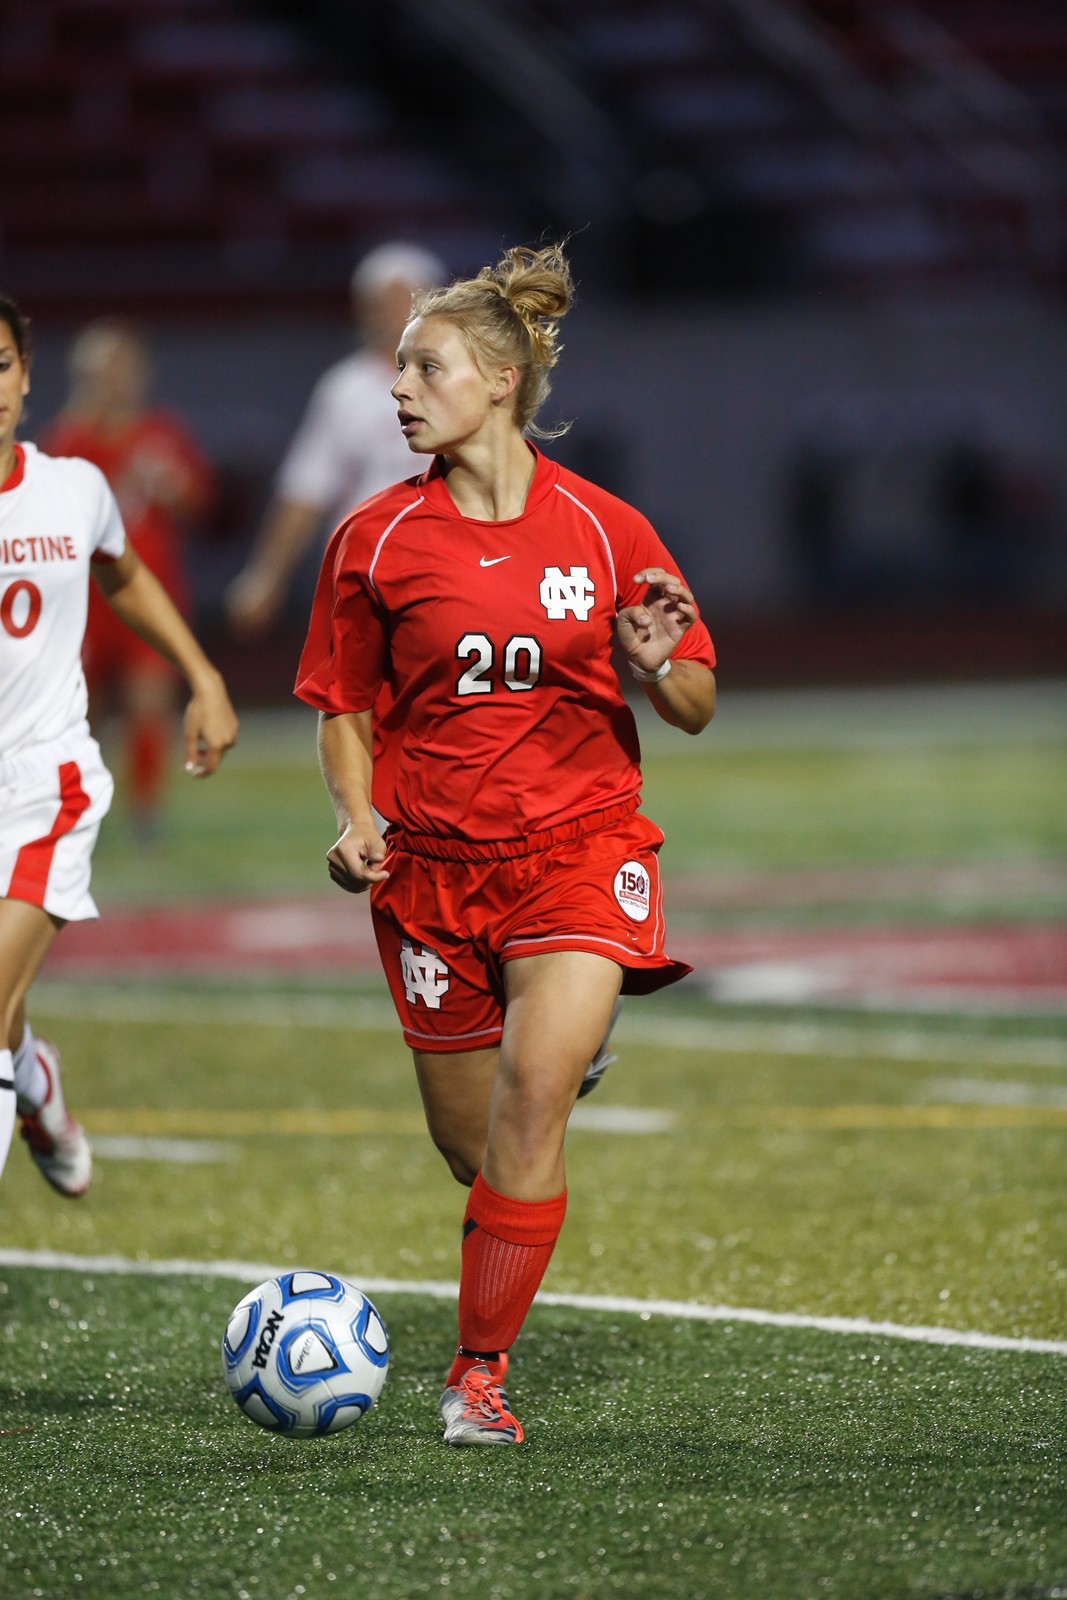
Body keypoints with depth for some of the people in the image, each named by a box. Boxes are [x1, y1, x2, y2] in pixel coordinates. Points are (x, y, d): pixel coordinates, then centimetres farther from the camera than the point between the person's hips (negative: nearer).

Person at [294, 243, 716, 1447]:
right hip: (434, 861, 2)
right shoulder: (377, 537, 1)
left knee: (533, 1093, -22)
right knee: (472, 1146, 7)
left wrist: (658, 667, -17)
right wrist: (355, 818, -6)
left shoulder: (603, 531, -1)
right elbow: (345, 711, 11)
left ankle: (479, 1371, -12)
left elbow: (695, 711, 5)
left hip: (579, 849, -2)